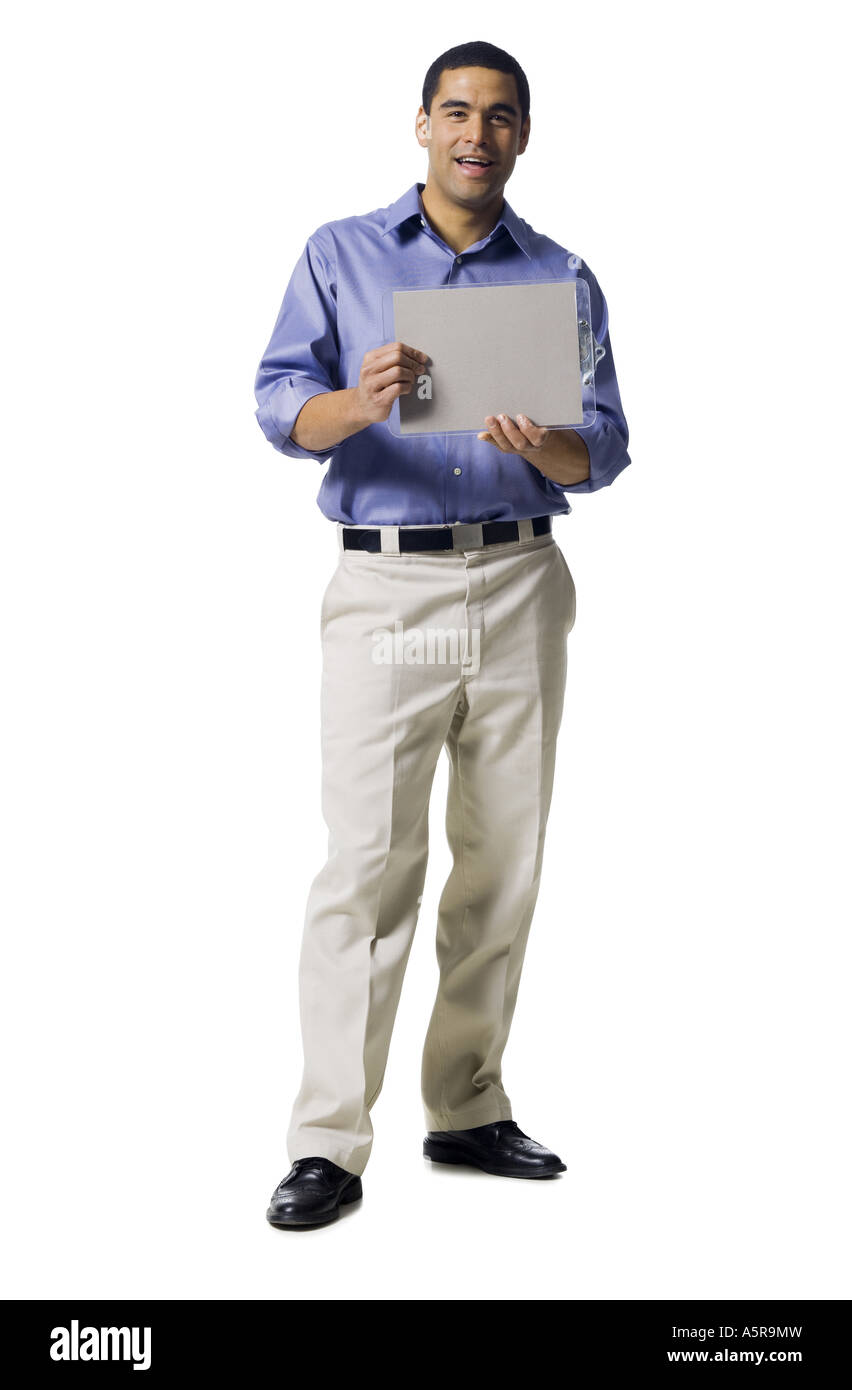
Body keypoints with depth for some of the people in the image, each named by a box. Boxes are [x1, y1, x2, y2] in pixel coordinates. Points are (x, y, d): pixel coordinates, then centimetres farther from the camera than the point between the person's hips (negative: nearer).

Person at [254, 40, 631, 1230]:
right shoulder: (340, 254, 9)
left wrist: (544, 445, -19)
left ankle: (468, 1110, 19)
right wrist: (359, 404, -24)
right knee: (370, 861, -9)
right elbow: (279, 406, -2)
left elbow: (606, 451, 4)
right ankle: (329, 1144, -3)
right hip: (387, 586, -3)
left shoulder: (562, 277, 13)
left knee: (505, 859, 5)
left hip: (522, 585, 3)